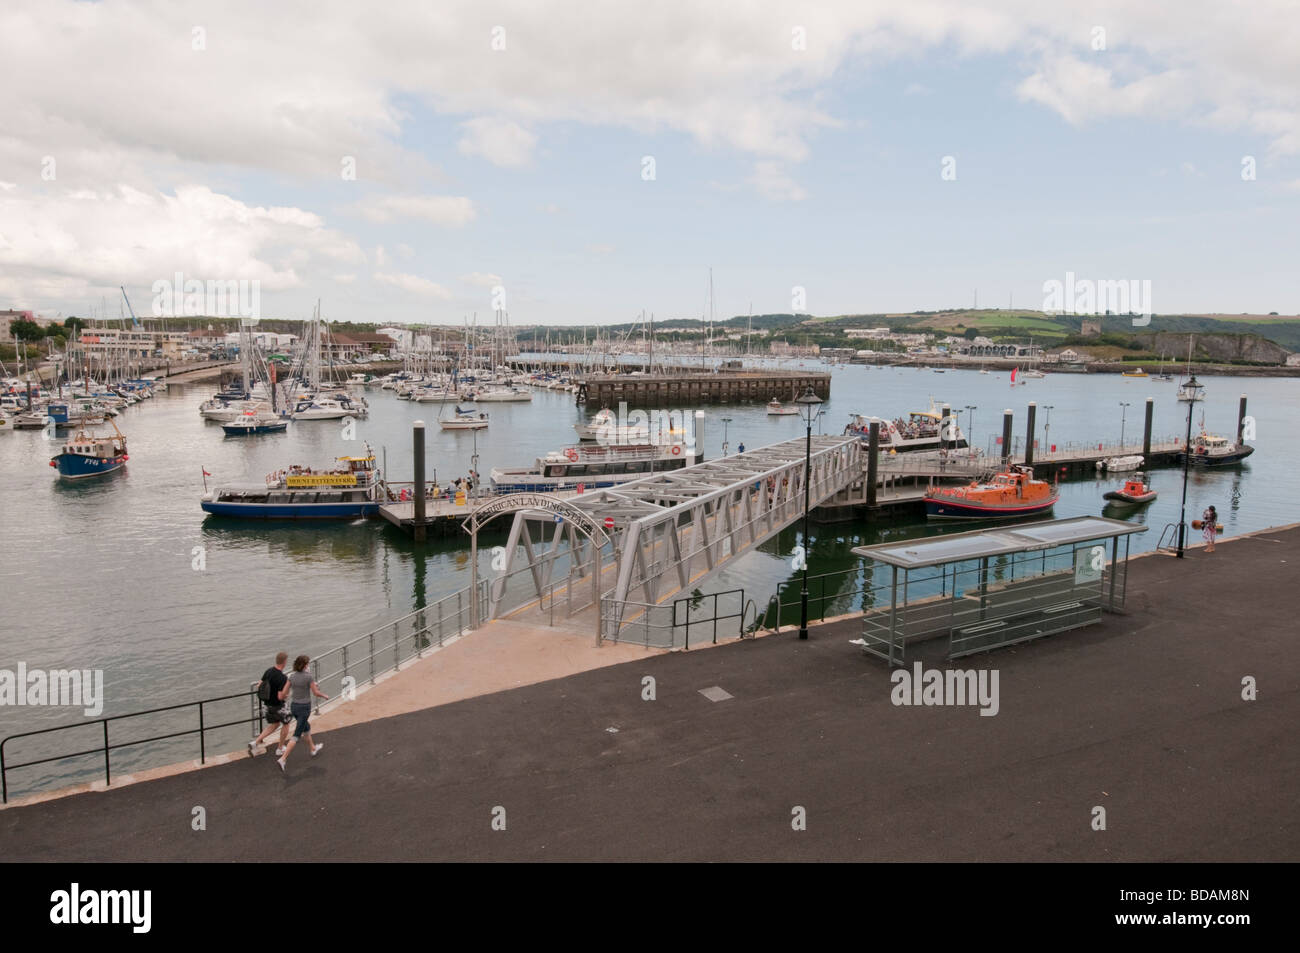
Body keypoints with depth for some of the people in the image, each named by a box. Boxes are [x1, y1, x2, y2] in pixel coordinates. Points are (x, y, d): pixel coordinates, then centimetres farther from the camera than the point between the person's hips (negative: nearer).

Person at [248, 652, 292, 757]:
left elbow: (259, 687, 4)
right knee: (286, 723, 17)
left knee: (274, 725, 23)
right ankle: (280, 748, 28)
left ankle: (255, 742, 10)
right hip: (277, 706, -7)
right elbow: (280, 697, -28)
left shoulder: (268, 671, -4)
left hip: (267, 704, 7)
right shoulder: (282, 678, -28)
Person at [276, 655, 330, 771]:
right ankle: (282, 759, -10)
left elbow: (283, 694, -4)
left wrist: (287, 696, 20)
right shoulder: (308, 676, -19)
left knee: (306, 727, 28)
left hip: (294, 706, 6)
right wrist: (324, 695, 9)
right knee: (296, 736, -1)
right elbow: (316, 693, -11)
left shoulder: (291, 677, -4)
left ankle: (313, 749, 46)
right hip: (304, 708, -6)